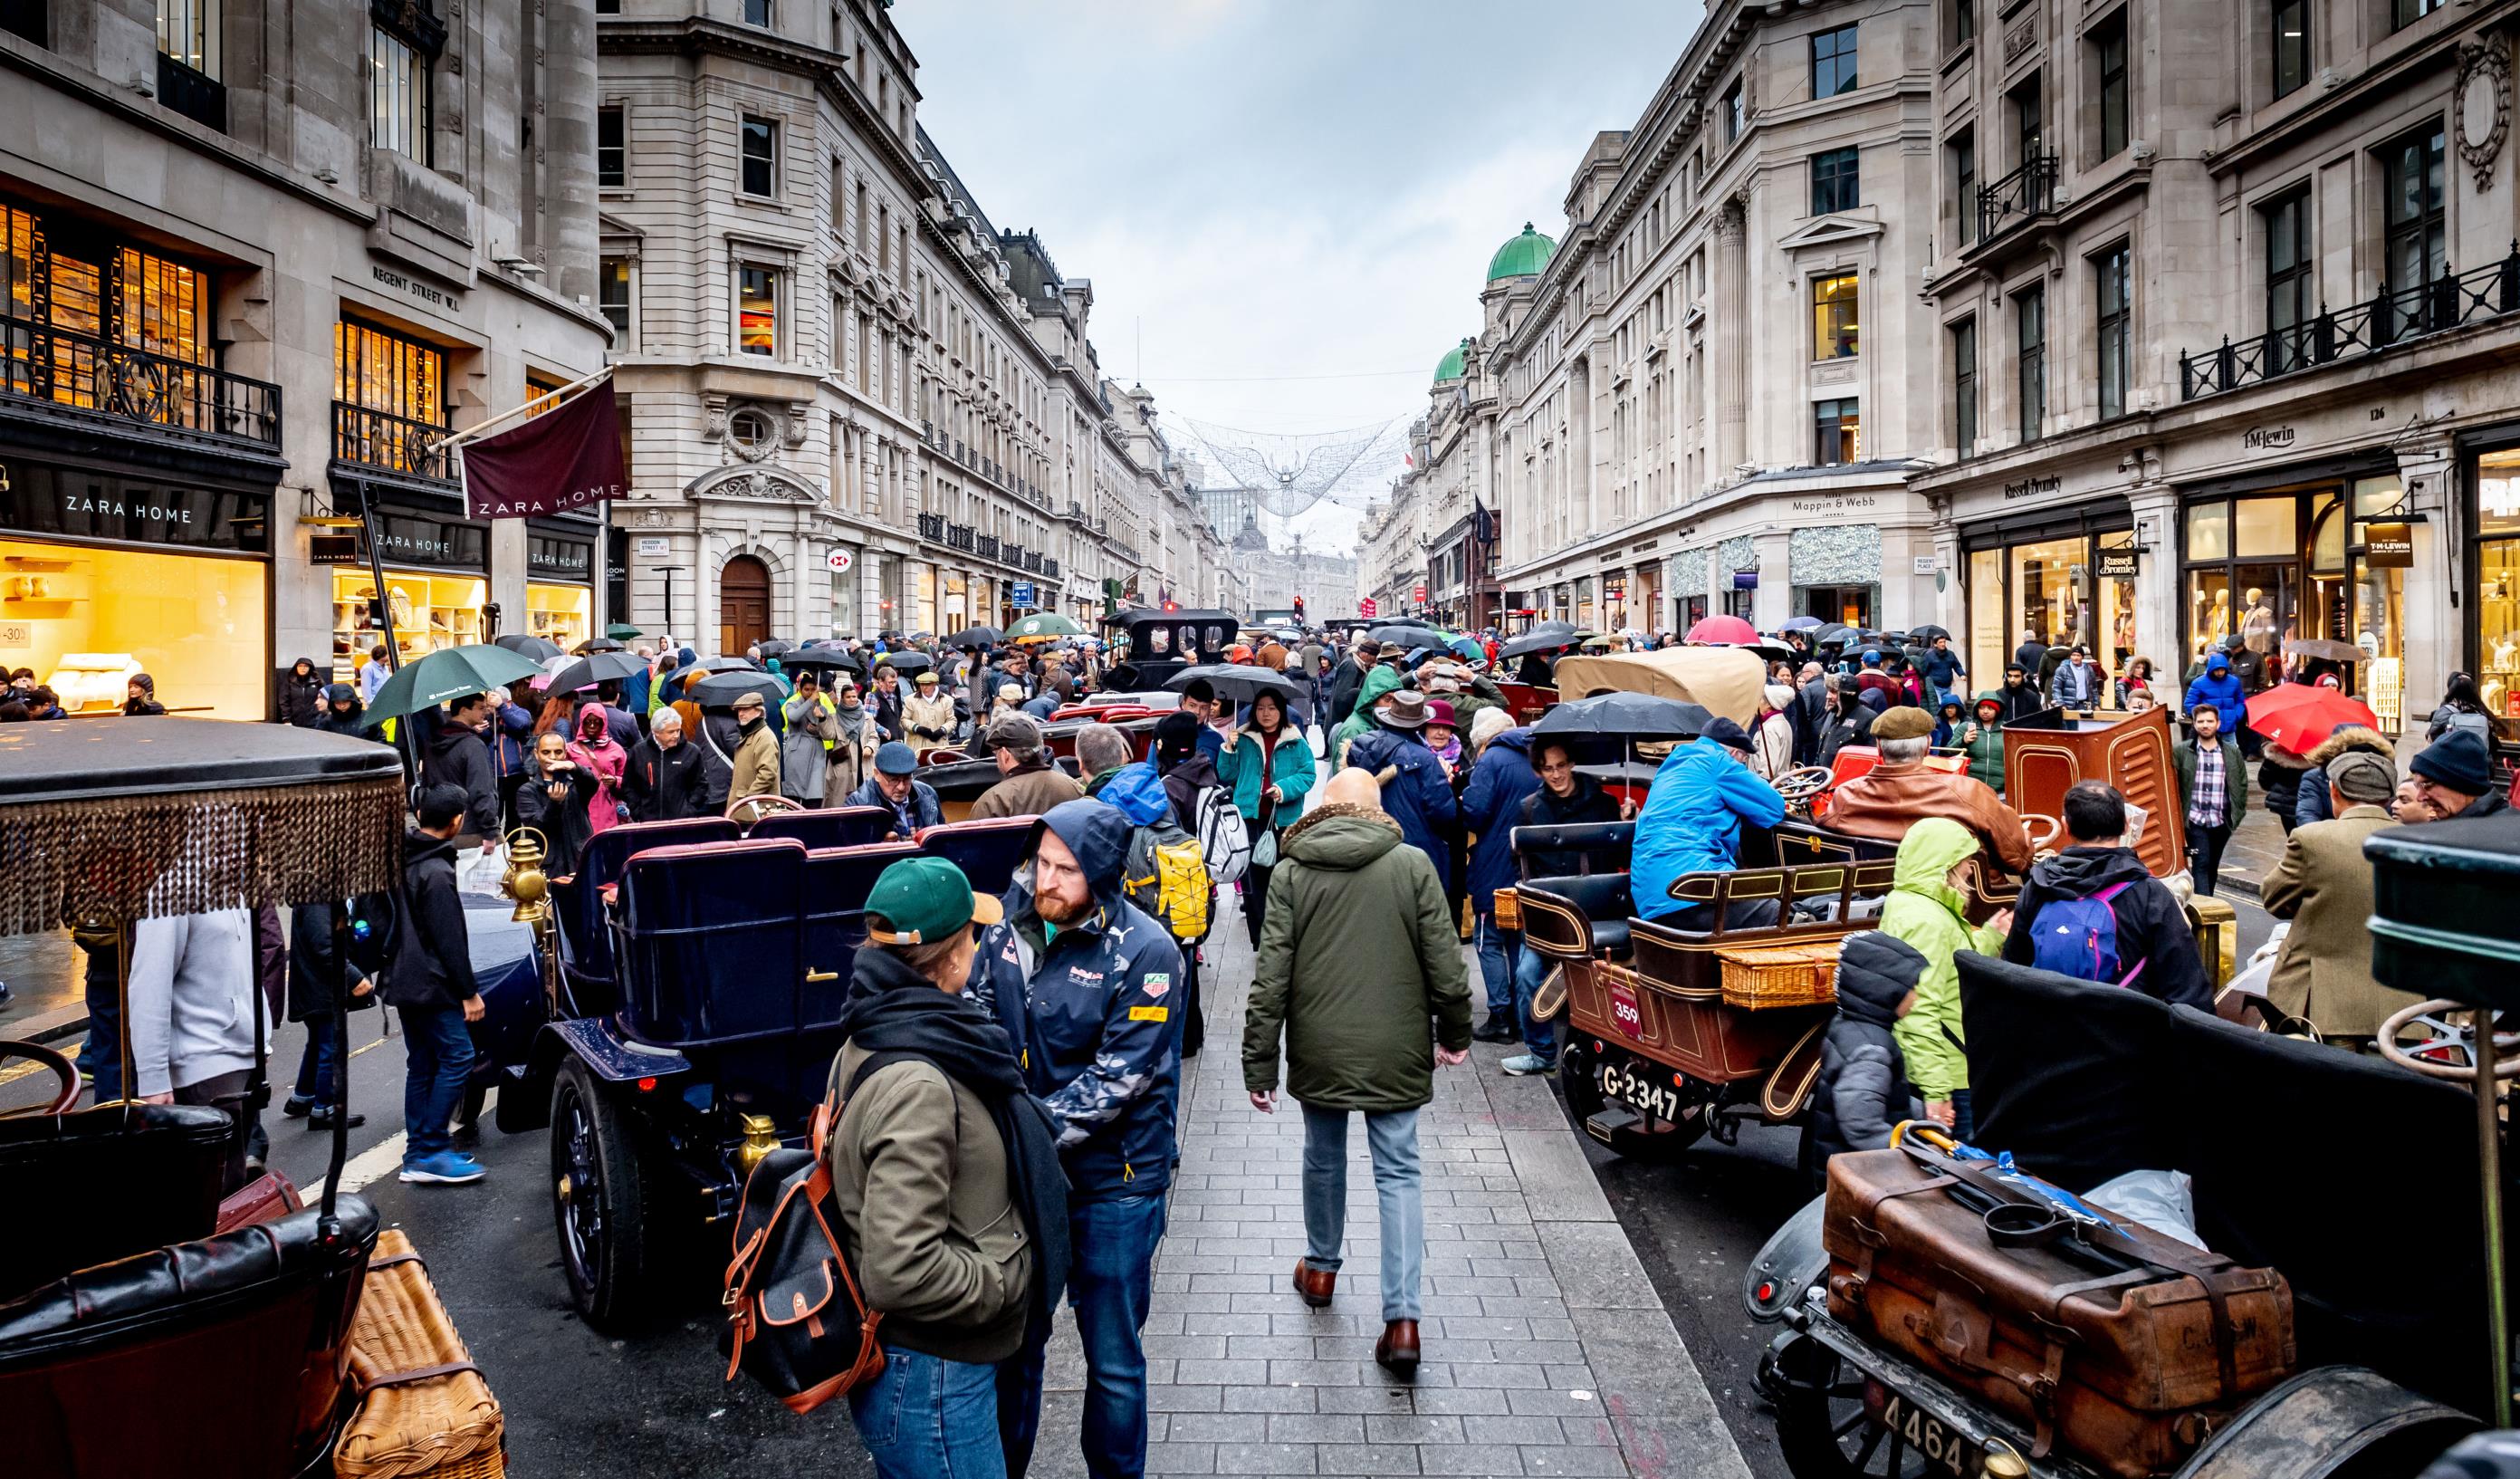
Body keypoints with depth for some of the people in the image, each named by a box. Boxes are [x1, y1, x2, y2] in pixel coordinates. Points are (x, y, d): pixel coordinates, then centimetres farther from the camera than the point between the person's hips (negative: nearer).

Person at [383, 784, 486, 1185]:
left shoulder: (403, 861, 10)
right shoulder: (437, 872, -18)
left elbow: (392, 924, 20)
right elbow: (450, 940, -18)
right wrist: (469, 993, -13)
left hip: (405, 982, 10)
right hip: (431, 985, -10)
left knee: (421, 1064, 13)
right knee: (457, 1057, -7)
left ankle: (417, 1153, 15)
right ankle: (430, 1150, -7)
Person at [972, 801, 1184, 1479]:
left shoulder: (1145, 953, -17)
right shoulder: (1010, 926, -2)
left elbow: (1117, 1078, -19)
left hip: (1112, 1181, -4)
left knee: (1114, 1363, 11)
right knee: (1013, 1342, 20)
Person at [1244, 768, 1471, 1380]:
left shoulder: (1291, 873, -4)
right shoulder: (1413, 865, -5)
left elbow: (1270, 977, -6)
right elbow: (1445, 962, -3)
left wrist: (1259, 1063, 0)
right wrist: (1454, 1033, 12)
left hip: (1320, 1049, 1)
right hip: (1395, 1052, -1)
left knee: (1323, 1158, 21)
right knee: (1398, 1173, 6)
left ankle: (1320, 1268, 41)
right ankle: (1402, 1317, 0)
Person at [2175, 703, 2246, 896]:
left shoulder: (2232, 752, 7)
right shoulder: (2181, 750, -2)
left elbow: (2242, 783, 13)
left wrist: (2238, 811, 6)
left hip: (2221, 821, 3)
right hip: (2195, 820, -3)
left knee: (2213, 866, 14)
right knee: (2201, 863, -11)